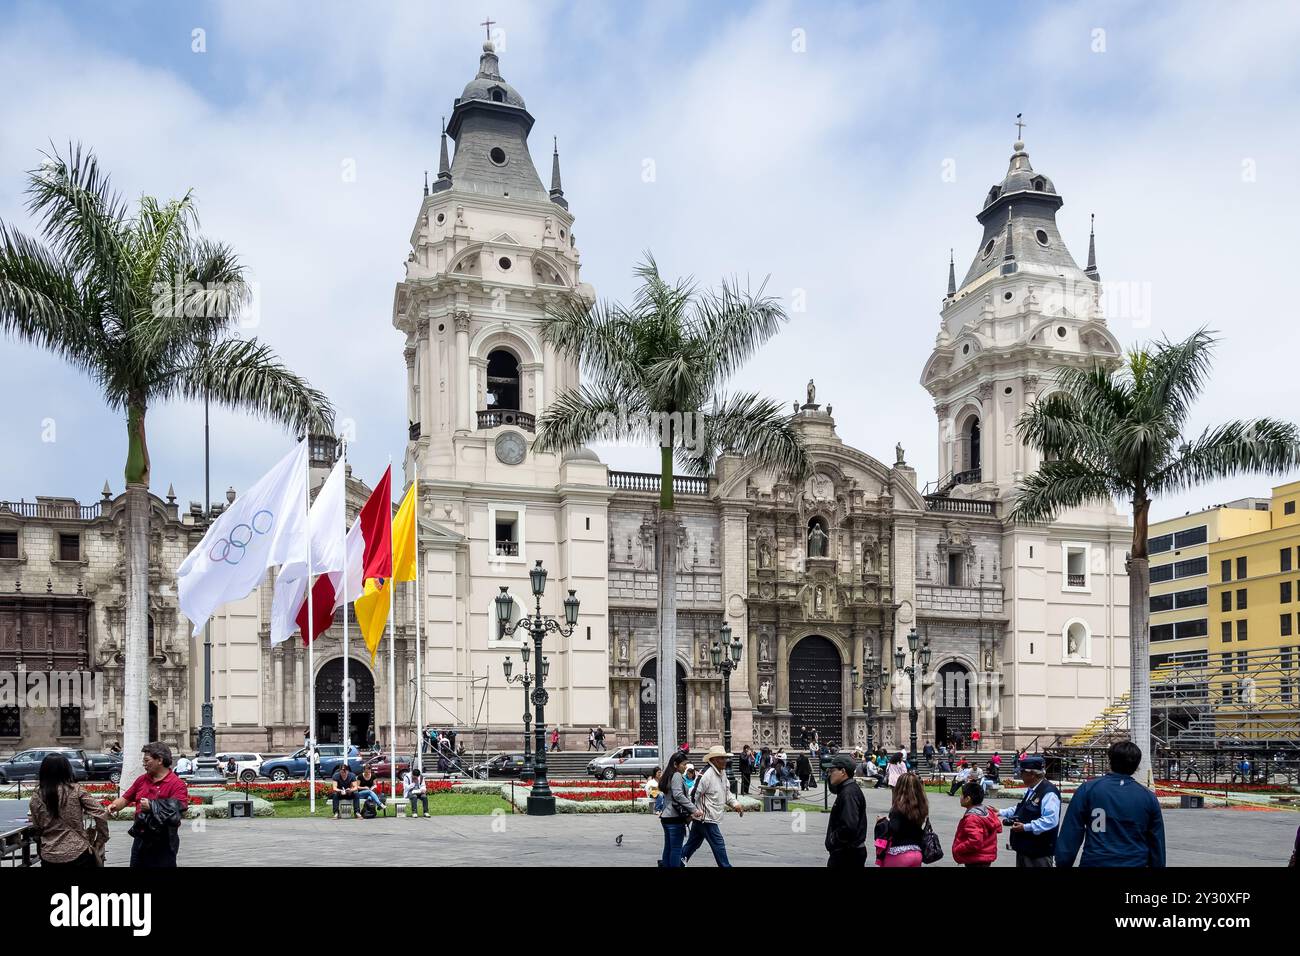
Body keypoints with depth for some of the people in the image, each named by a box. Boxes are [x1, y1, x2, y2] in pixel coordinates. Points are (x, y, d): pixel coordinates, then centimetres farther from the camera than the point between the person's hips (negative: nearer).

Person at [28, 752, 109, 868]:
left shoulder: (36, 799, -1)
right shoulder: (75, 790, -6)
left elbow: (37, 829, 3)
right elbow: (100, 814, -8)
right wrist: (100, 840, 3)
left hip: (49, 858, 2)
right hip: (78, 854, -2)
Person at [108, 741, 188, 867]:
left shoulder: (177, 785, -14)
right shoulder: (142, 779, 10)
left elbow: (176, 812, -23)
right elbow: (126, 798, 15)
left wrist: (152, 807, -24)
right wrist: (114, 806, -5)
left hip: (162, 843, -7)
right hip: (140, 839, 7)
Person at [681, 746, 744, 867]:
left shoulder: (722, 773, 10)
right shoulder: (706, 775, -21)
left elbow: (726, 792, 19)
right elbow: (694, 794, -19)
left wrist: (735, 804, 4)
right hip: (706, 818, -10)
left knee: (693, 843, 19)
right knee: (719, 845, -4)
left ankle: (679, 862, 29)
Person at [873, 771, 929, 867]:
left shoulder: (899, 808, -16)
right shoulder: (921, 807, 3)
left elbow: (892, 830, -25)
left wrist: (883, 822, -7)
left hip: (898, 854, -6)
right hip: (916, 853, 6)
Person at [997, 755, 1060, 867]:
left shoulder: (1049, 793, -20)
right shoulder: (1030, 790, 15)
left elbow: (1050, 820, -28)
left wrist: (1026, 827, -26)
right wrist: (1002, 813, 20)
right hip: (1024, 849, 10)